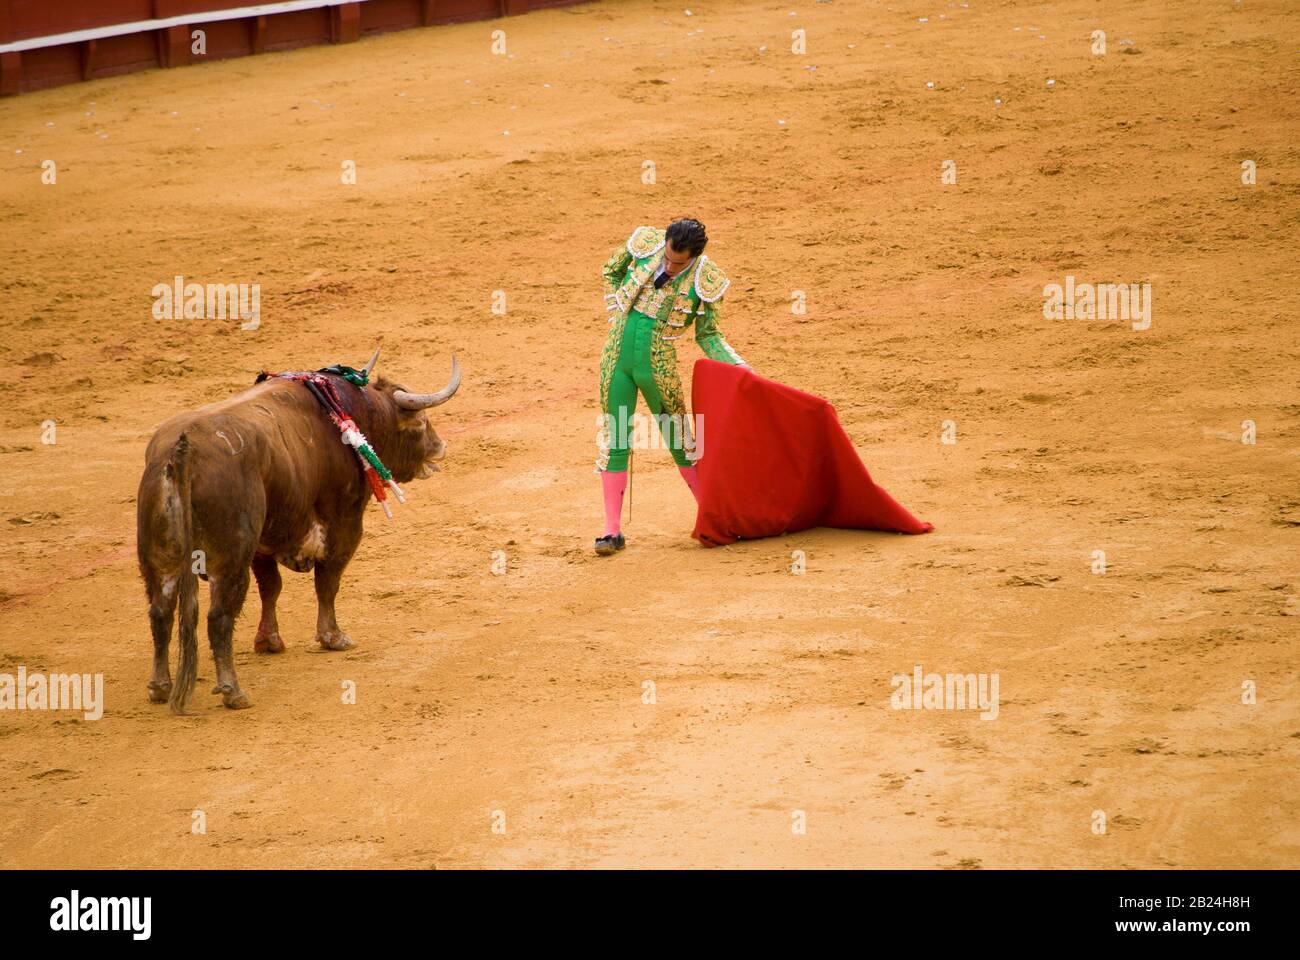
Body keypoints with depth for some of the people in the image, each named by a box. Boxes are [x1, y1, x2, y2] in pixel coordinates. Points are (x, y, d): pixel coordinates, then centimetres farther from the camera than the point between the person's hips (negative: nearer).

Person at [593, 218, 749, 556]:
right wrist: (618, 314, 5)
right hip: (616, 356, 2)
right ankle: (612, 530, 5)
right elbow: (611, 269, 13)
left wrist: (737, 366, -13)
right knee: (614, 440, 2)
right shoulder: (645, 243, -7)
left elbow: (707, 335, 0)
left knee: (679, 440, 7)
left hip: (657, 364, -2)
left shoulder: (706, 281, -11)